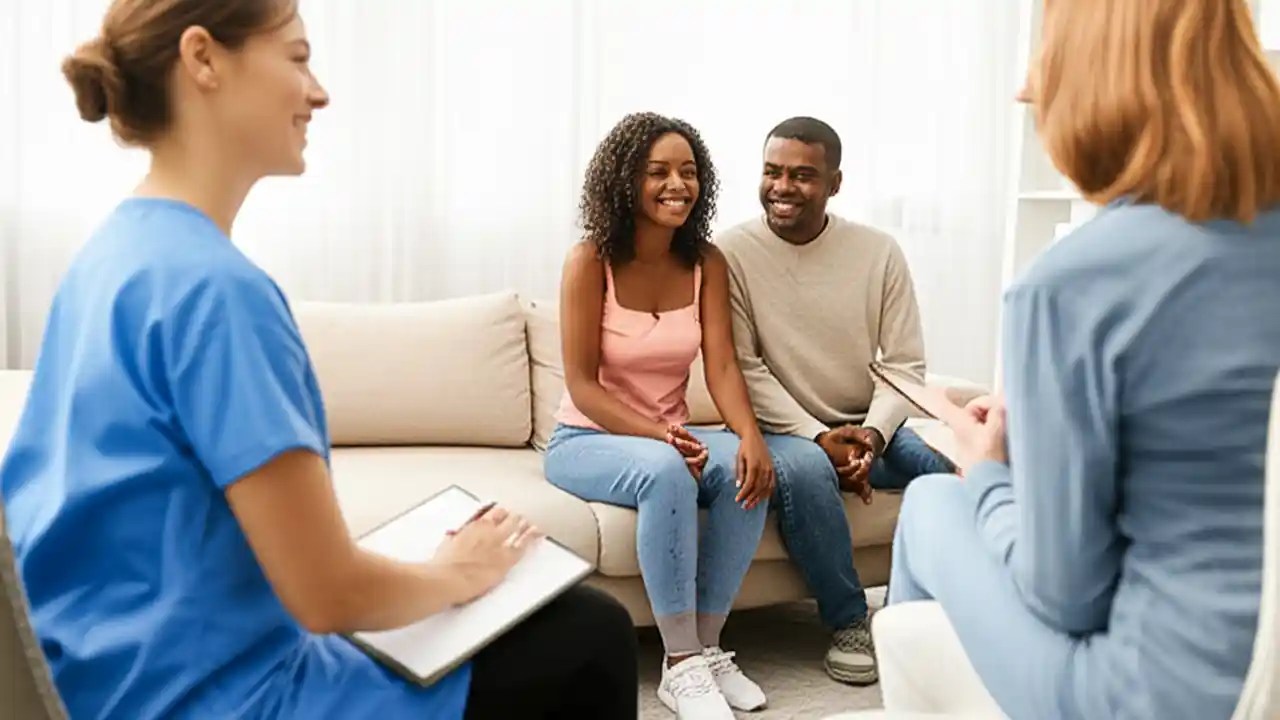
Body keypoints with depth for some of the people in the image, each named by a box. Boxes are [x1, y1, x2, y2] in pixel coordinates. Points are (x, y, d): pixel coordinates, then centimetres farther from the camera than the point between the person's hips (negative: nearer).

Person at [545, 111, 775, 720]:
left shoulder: (706, 263, -1)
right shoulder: (589, 261, -13)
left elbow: (721, 367, -10)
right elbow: (581, 386, -16)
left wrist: (750, 435, -29)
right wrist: (656, 436, -30)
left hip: (669, 438, 4)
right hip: (586, 441, -4)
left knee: (748, 471, -26)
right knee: (665, 472, -36)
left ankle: (706, 648, -14)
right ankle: (682, 666, -25)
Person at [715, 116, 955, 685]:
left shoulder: (879, 251, -1)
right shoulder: (732, 252, -8)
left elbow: (905, 363, 0)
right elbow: (744, 369, -11)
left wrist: (873, 433, -18)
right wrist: (819, 436, -20)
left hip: (869, 428, 3)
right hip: (785, 430, -3)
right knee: (803, 467, -37)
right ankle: (849, 620, -13)